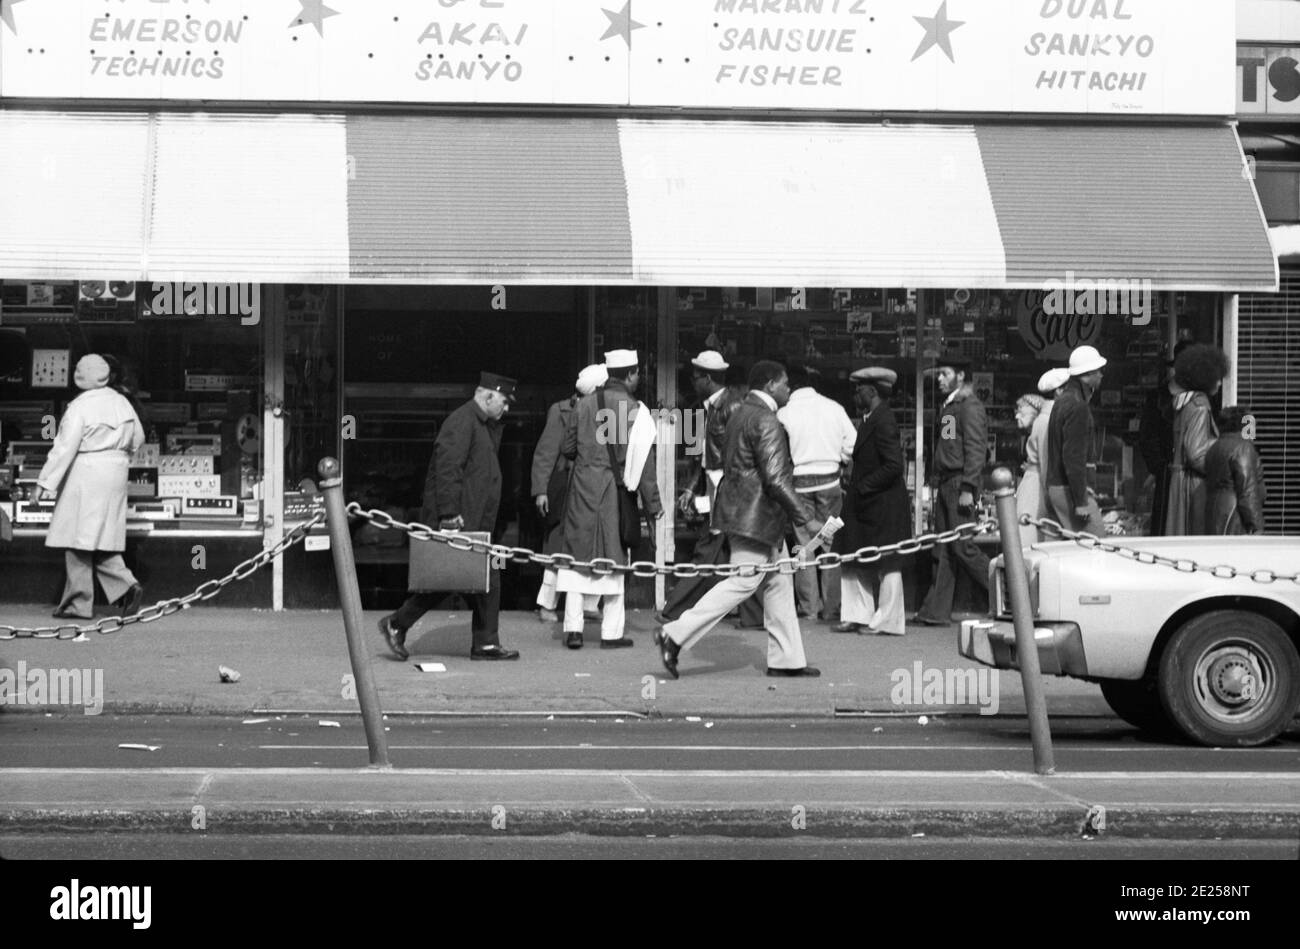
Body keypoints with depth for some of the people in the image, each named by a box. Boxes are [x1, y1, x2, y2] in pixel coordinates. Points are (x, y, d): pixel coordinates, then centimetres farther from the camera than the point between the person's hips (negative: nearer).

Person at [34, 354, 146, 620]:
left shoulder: (80, 407, -14)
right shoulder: (121, 402, 7)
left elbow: (65, 448, -16)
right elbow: (138, 438, 17)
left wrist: (45, 482, -12)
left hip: (86, 475, -7)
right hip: (115, 475, 7)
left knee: (79, 539, -1)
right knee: (102, 538, 14)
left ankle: (79, 603, 0)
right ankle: (126, 585, -1)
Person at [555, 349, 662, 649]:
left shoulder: (585, 404, 2)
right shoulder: (635, 410, -7)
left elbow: (568, 448, 7)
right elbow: (644, 463, -8)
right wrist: (653, 503, -1)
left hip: (583, 489, 2)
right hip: (615, 490, -2)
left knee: (576, 557, 8)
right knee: (614, 561, 6)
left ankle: (573, 627, 4)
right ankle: (611, 632, 8)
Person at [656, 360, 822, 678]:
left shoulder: (740, 414, 13)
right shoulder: (766, 422, -18)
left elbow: (727, 462, 19)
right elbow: (776, 479, -22)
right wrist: (806, 520, -19)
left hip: (741, 507, 11)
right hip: (756, 516, -11)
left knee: (779, 584, 14)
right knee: (743, 583, -7)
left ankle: (786, 659, 18)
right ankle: (675, 635, -6)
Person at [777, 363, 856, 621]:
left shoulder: (784, 414, -5)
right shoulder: (833, 408, 1)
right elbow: (852, 444, 2)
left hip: (798, 482, -1)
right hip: (829, 479, 1)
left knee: (804, 543, 6)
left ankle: (808, 604, 4)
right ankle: (831, 606, 7)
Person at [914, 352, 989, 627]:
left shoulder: (971, 407, -9)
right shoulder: (948, 407, 18)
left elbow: (976, 450, -16)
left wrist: (968, 488, -21)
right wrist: (938, 484, 14)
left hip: (961, 483, -9)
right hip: (945, 484, 9)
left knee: (962, 547, -9)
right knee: (943, 551, 6)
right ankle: (937, 611, 6)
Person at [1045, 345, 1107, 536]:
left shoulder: (1063, 400, 15)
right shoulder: (1077, 406, -16)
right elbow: (1074, 457, -21)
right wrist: (1080, 502, -20)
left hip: (1055, 486, 10)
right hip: (1068, 491, -10)